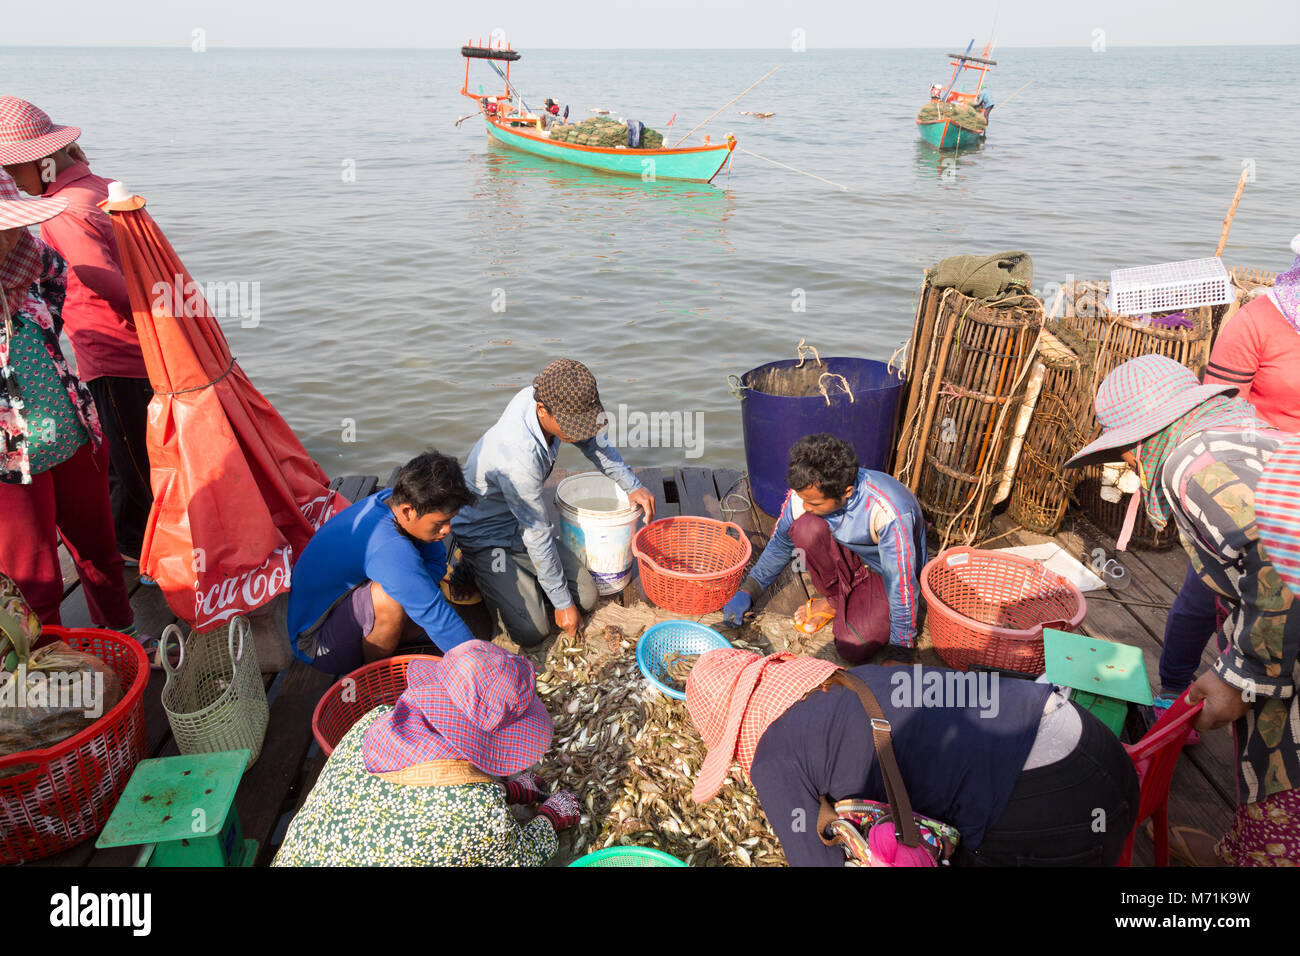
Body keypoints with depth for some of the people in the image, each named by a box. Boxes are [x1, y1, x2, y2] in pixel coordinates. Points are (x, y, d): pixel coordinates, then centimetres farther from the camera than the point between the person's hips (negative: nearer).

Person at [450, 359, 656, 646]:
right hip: (485, 535, -7)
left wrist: (632, 486, 5)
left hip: (519, 526, 7)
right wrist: (562, 603, -17)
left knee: (587, 597, 0)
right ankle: (475, 571, 8)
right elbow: (538, 536, -28)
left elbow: (592, 441, 5)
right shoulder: (519, 457, -39)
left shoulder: (549, 398, -18)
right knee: (532, 632, -14)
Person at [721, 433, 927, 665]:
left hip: (885, 574, -4)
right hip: (849, 558, 4)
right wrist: (746, 592, -8)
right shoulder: (808, 489, -22)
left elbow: (902, 586, -30)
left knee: (853, 649, -26)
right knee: (806, 527, -28)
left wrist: (900, 655, -24)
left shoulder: (890, 513, -38)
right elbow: (781, 542, -4)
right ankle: (834, 599, -4)